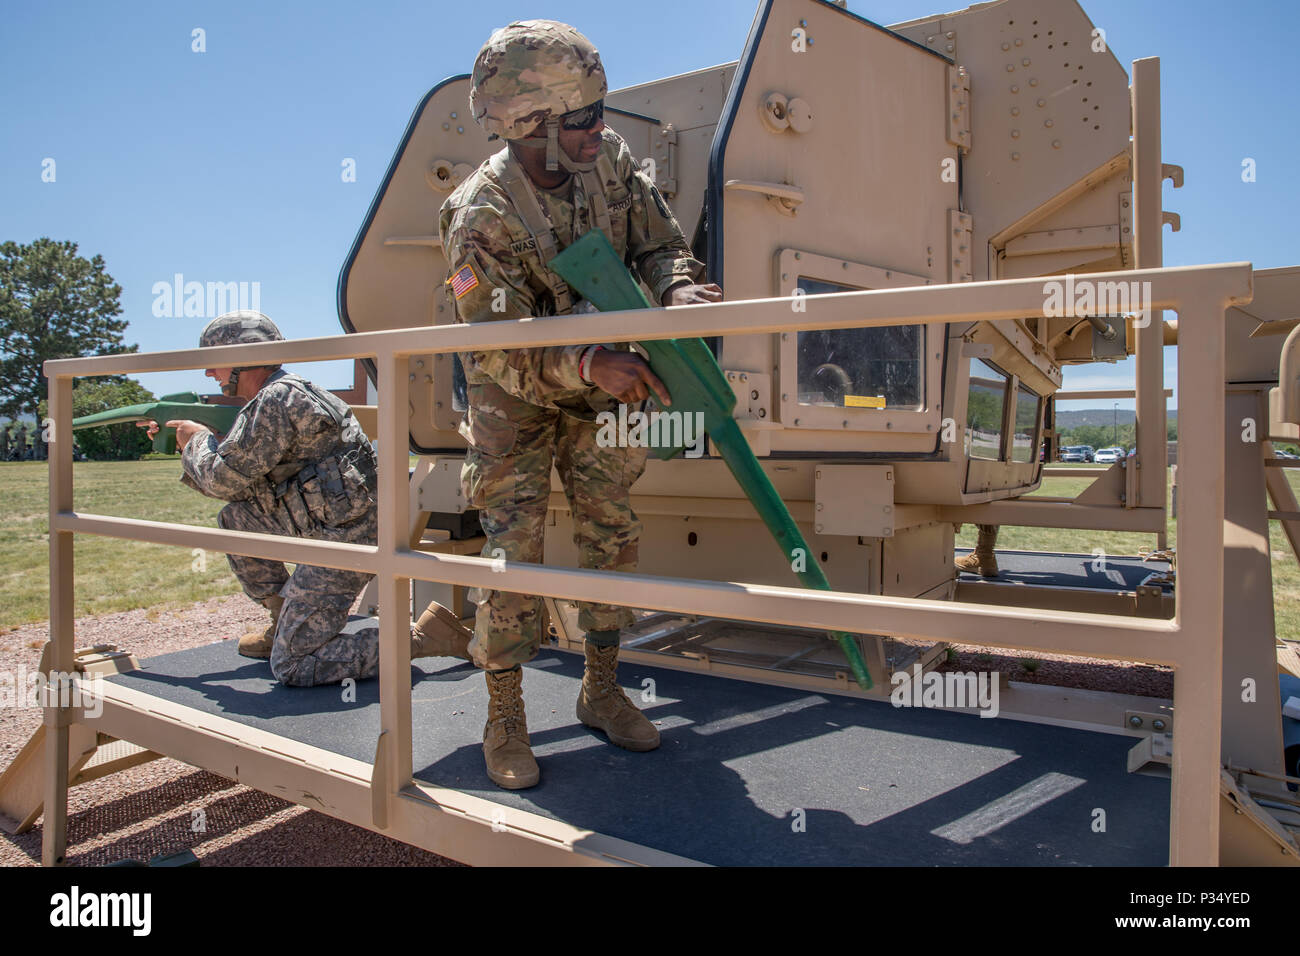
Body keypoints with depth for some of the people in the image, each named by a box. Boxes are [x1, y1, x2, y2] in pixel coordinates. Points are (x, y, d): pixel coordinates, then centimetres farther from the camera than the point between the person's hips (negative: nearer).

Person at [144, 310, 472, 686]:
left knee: (291, 666, -6)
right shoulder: (272, 399, 18)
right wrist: (179, 441, 23)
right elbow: (239, 485, 25)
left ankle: (423, 636, -8)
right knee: (235, 519, 17)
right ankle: (287, 625, 21)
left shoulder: (278, 398, -14)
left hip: (345, 537, -10)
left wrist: (198, 439, 9)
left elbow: (226, 478, -11)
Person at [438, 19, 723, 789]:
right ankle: (505, 717, 9)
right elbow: (497, 349, -31)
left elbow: (660, 241, -4)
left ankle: (602, 690, 22)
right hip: (515, 399, -5)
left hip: (598, 383, 5)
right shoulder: (481, 218, -27)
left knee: (613, 534, 6)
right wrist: (588, 362, -47)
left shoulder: (609, 157, -12)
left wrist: (677, 288, -28)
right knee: (512, 549, -8)